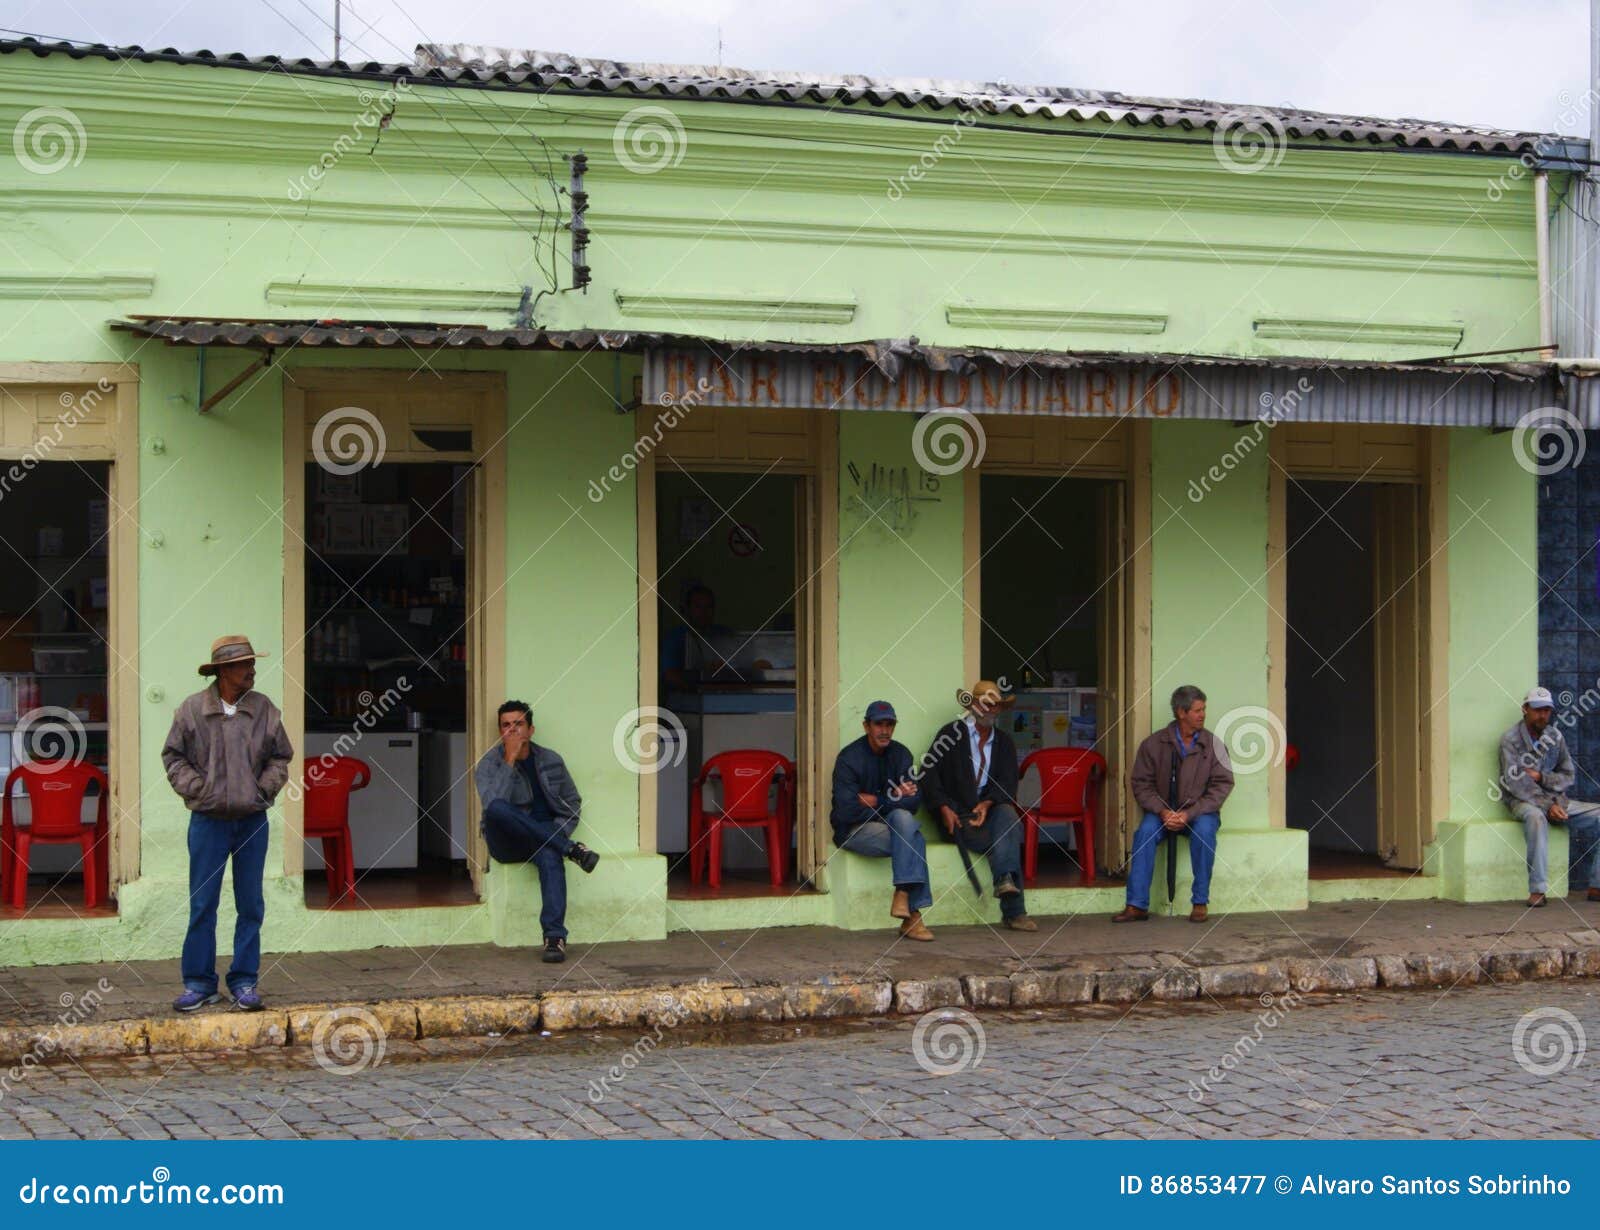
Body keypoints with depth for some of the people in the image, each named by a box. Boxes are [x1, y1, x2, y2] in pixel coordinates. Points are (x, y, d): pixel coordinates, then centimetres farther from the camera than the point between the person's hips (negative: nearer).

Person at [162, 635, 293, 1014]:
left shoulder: (264, 710, 1)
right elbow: (173, 756, 4)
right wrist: (197, 788, -7)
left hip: (253, 822, 2)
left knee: (250, 905, 6)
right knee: (202, 904, 2)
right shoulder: (192, 710, -4)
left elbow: (281, 757, 10)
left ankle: (244, 982, 16)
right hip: (208, 821, -2)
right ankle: (199, 983, 11)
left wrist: (264, 788, -4)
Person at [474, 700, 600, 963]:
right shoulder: (489, 763, -1)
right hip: (506, 843, -1)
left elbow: (573, 801, 18)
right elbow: (491, 803, -20)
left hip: (543, 839, 1)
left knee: (550, 856, -37)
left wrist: (559, 833, 0)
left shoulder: (551, 761, 9)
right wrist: (510, 760, -21)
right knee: (497, 808, -36)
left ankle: (555, 938, -45)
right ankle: (570, 849, -30)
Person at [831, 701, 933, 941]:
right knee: (914, 839, -27)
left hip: (890, 823, 5)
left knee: (903, 818, -30)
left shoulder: (900, 754, 4)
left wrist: (875, 801, -16)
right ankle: (913, 914, -28)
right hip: (853, 831, -5)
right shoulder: (849, 758, -11)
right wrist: (895, 797, -14)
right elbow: (847, 811, -20)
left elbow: (914, 802, -4)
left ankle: (903, 896, -32)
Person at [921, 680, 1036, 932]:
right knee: (1005, 838, -30)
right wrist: (944, 808, -18)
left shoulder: (1004, 743, 17)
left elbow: (1008, 785, 5)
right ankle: (1014, 911, -34)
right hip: (957, 815, -3)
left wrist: (988, 803, -17)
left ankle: (1004, 880, -48)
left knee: (1008, 813, -33)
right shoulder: (951, 734, 5)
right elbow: (929, 774, -3)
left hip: (992, 810, 3)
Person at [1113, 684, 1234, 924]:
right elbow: (1141, 783, -1)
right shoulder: (1154, 744, -3)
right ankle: (1137, 906, -27)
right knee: (1145, 831, -29)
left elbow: (1222, 785, -8)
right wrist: (1162, 811, -18)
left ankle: (1200, 903, -22)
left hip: (1200, 812, -1)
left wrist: (1190, 814, -18)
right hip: (1164, 811, 1)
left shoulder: (1213, 744, -3)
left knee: (1203, 830, -33)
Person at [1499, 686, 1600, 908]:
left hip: (1555, 799, 5)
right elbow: (1515, 783, -15)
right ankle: (1537, 890, -42)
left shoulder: (1556, 736, 9)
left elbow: (1569, 776, 10)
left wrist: (1541, 777, -11)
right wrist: (1547, 806, -24)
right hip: (1522, 801, -5)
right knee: (1536, 817, -40)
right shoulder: (1510, 739, -7)